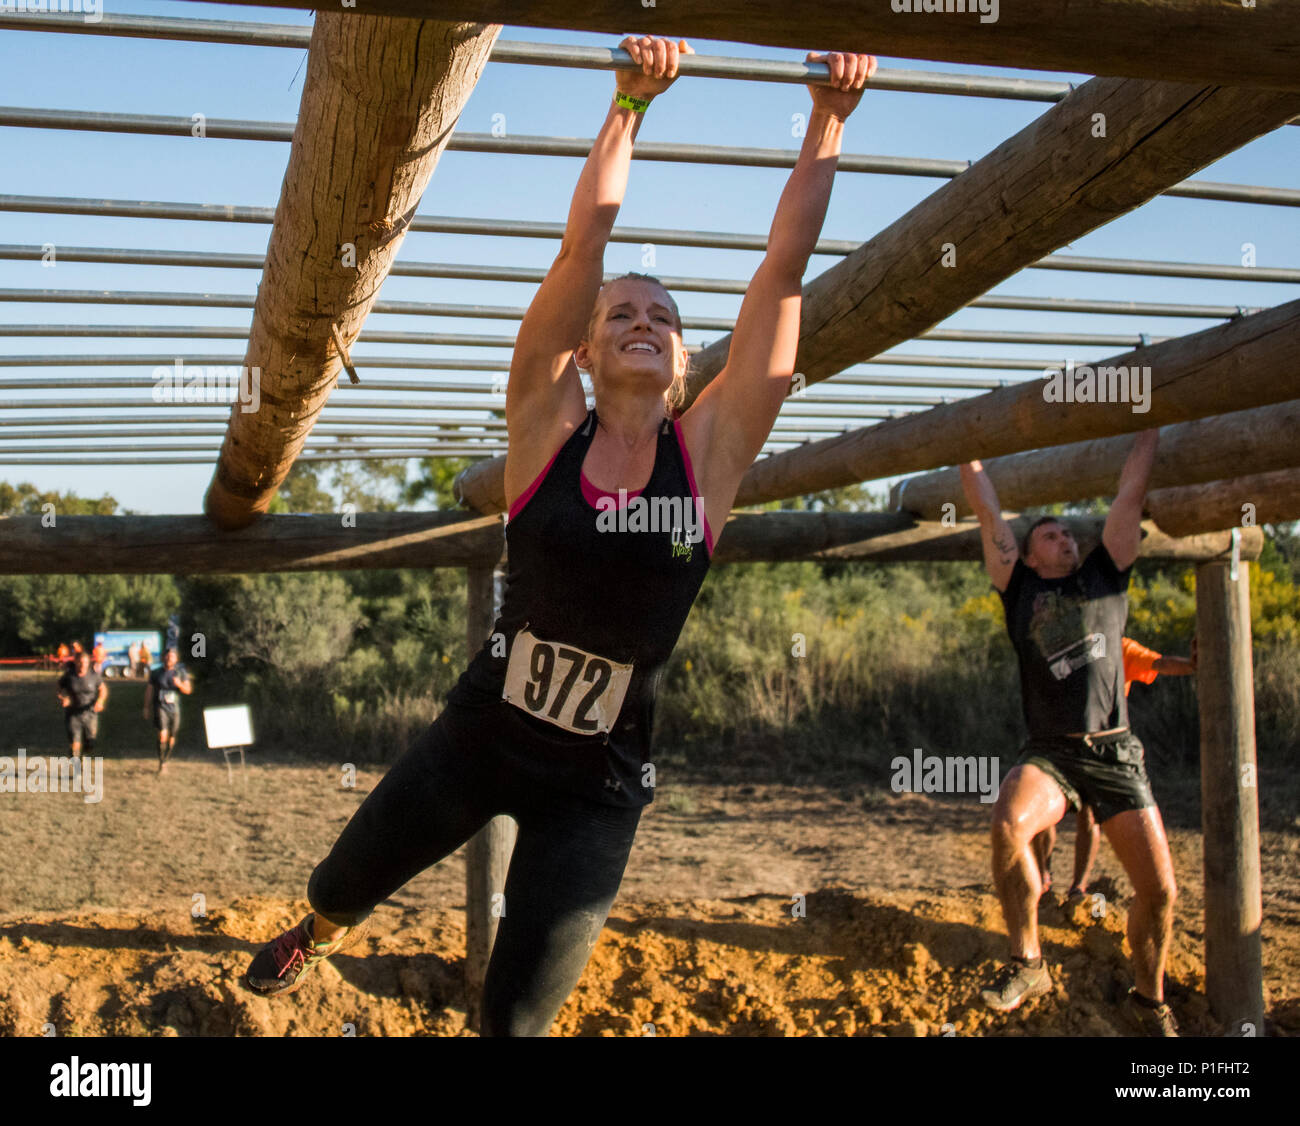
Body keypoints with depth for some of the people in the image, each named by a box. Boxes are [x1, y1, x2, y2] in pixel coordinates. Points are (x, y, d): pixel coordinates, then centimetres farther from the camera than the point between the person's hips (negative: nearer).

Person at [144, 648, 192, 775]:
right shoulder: (156, 673, 1)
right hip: (160, 707, -2)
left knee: (171, 738, 8)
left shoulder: (181, 672, 2)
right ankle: (161, 764, -6)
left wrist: (179, 684, -21)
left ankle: (165, 761, 27)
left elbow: (188, 690, -1)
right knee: (162, 735, -18)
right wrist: (147, 708, 9)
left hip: (174, 708, 2)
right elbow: (149, 690, 9)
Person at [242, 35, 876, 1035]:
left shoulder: (712, 450, -6)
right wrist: (630, 105, -14)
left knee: (516, 1014, 3)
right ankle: (319, 934, 60)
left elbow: (785, 269, -8)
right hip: (480, 735, 1)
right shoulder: (547, 427, -6)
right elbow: (583, 244, -13)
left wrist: (828, 125, -8)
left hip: (599, 784, -1)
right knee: (339, 888, 22)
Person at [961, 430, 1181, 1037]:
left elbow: (1130, 493, 14)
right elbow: (987, 510, 14)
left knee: (1159, 887, -4)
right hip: (1049, 753, -1)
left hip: (1116, 754, 2)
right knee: (1008, 823, -32)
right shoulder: (1021, 590, 11)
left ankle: (1149, 999, 23)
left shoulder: (1104, 576, 14)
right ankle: (1026, 962, -13)